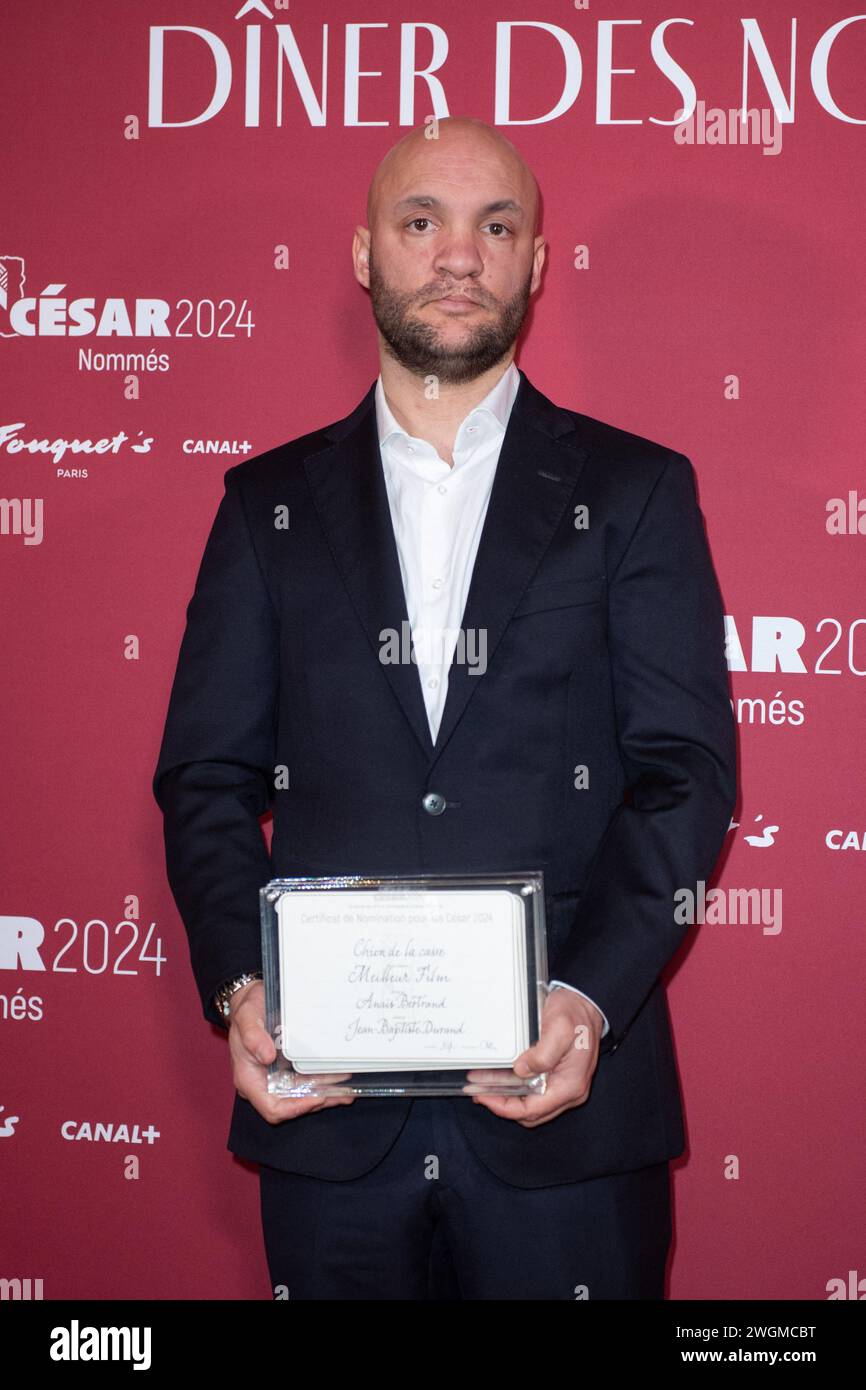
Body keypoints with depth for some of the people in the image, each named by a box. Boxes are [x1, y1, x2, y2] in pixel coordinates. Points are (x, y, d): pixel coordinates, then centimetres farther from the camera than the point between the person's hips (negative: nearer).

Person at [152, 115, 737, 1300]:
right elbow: (206, 775, 7)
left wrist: (592, 997, -15)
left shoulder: (637, 491, 5)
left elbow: (685, 769, -1)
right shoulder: (270, 503, 10)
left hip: (567, 1089, -1)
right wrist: (239, 984, -9)